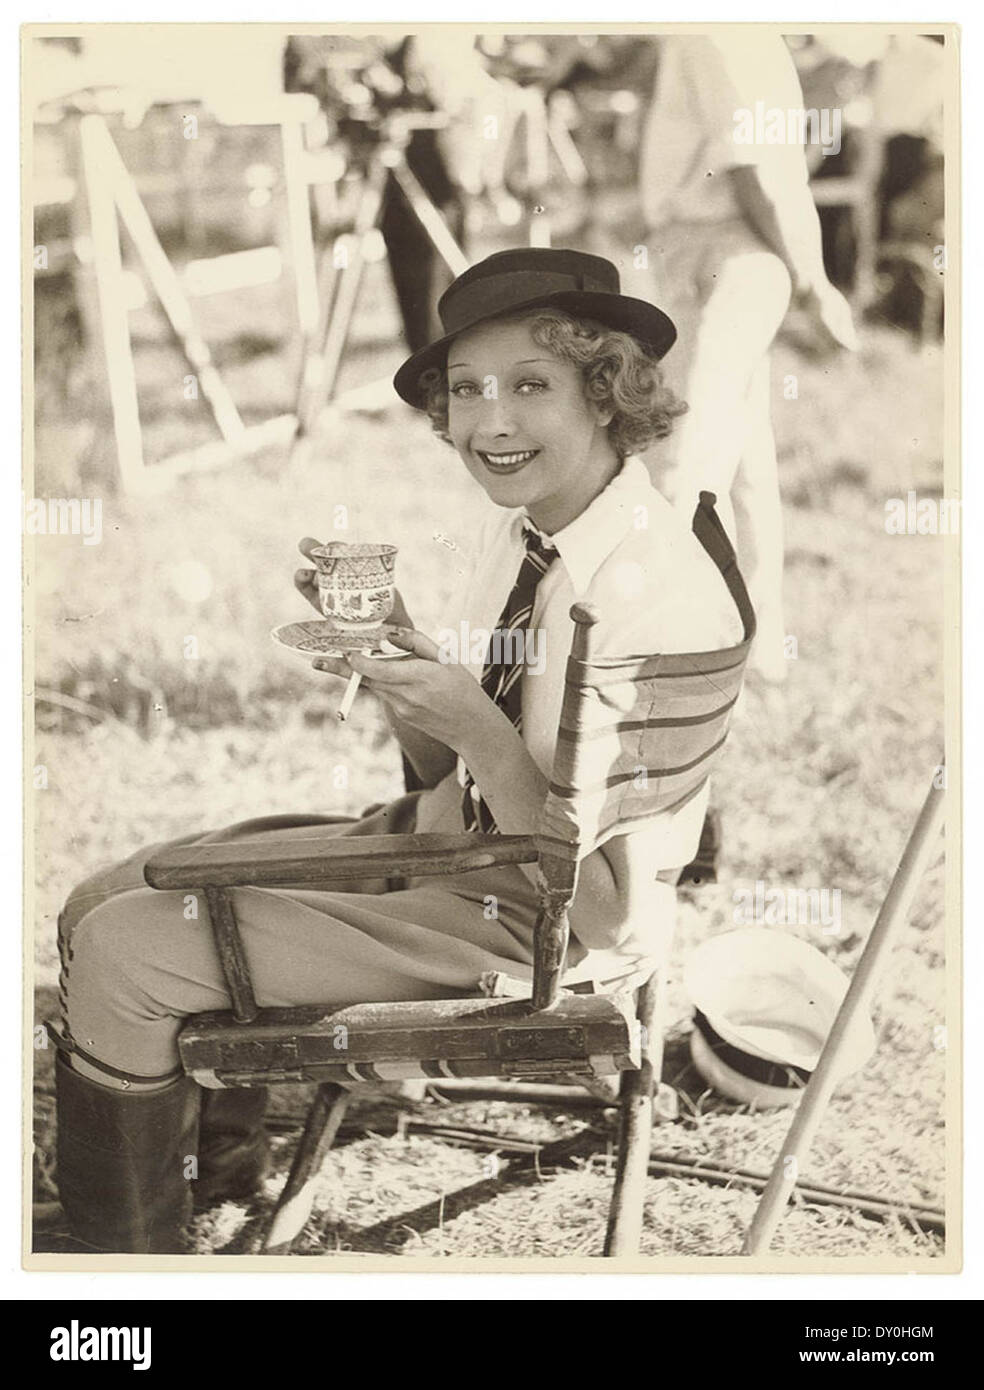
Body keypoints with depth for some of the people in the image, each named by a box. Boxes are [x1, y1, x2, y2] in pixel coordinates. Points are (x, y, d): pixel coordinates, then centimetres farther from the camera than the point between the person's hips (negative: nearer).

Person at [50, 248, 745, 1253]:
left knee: (121, 957, -9)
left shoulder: (660, 596, -27)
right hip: (433, 837, 9)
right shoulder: (518, 524, -1)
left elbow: (610, 911, -24)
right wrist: (391, 651, -9)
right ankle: (213, 1150, 34)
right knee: (102, 904, 10)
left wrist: (474, 724, -29)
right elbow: (448, 773, 9)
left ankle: (126, 1247, 18)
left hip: (529, 931, -8)